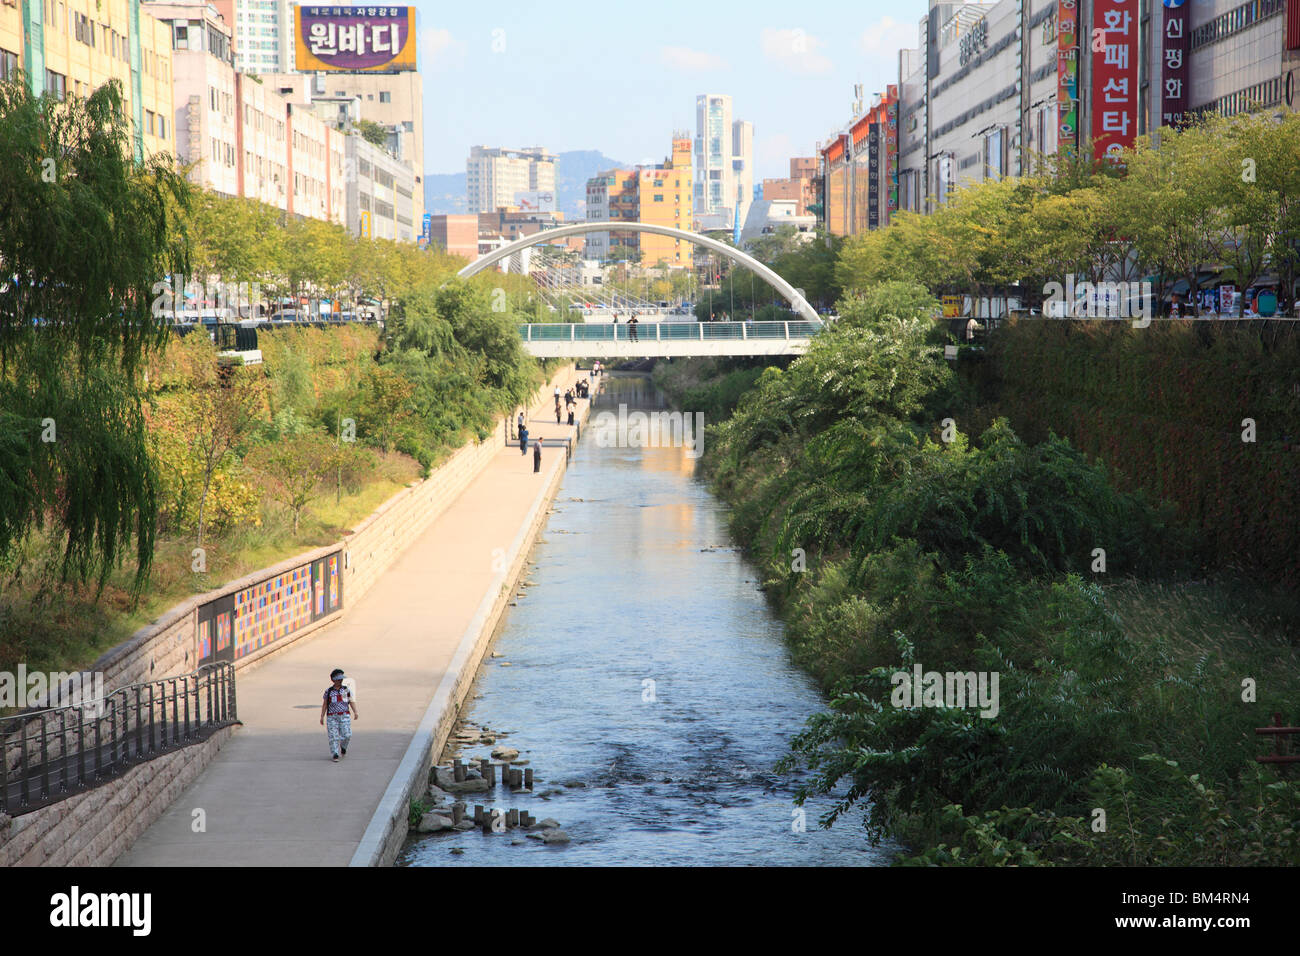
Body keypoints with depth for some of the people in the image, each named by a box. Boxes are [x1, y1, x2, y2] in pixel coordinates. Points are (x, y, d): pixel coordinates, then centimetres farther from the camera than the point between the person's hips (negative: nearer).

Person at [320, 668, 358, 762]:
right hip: (332, 717, -1)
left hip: (344, 716, 1)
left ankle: (343, 747, 24)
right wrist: (322, 716, 3)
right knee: (333, 736, -6)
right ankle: (335, 755, -1)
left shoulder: (346, 690, 7)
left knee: (346, 735, -8)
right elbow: (324, 704, 8)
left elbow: (351, 702, 6)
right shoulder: (328, 691, 5)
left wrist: (355, 712, -6)